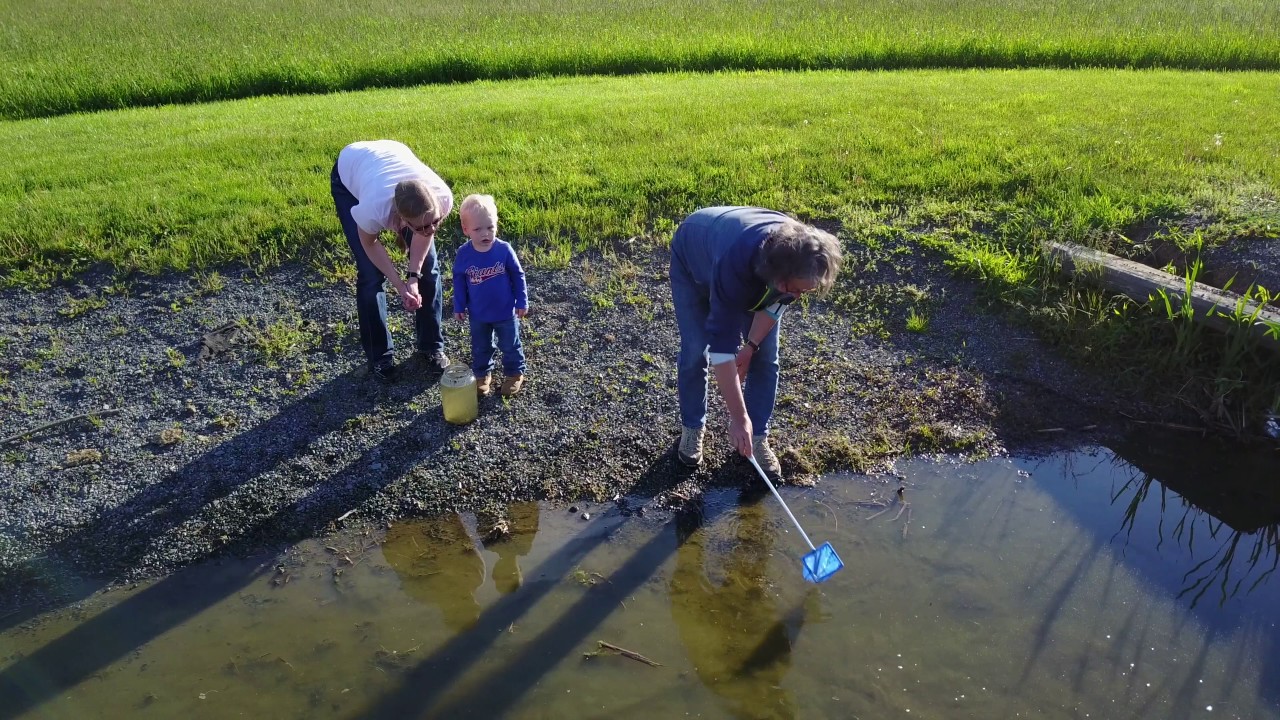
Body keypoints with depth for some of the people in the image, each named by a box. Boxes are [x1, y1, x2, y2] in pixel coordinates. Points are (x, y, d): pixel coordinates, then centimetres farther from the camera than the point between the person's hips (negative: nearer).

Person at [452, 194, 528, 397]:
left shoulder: (504, 250, -19)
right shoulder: (463, 254, -15)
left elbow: (518, 276, -7)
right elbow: (459, 281, -1)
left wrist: (522, 302, -5)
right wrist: (459, 306, 3)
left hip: (506, 312, -1)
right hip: (478, 314, 2)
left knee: (510, 346, 16)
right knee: (480, 348, 20)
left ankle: (515, 373, 38)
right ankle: (482, 374, 41)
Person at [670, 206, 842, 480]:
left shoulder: (800, 258, -34)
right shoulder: (735, 265, -49)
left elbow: (777, 302, -11)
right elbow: (722, 347, -44)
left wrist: (750, 346, -14)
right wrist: (739, 418, -41)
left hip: (755, 271, 4)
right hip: (692, 260, -4)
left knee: (765, 357, -3)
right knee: (695, 352, -5)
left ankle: (757, 436, 12)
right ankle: (692, 427, 19)